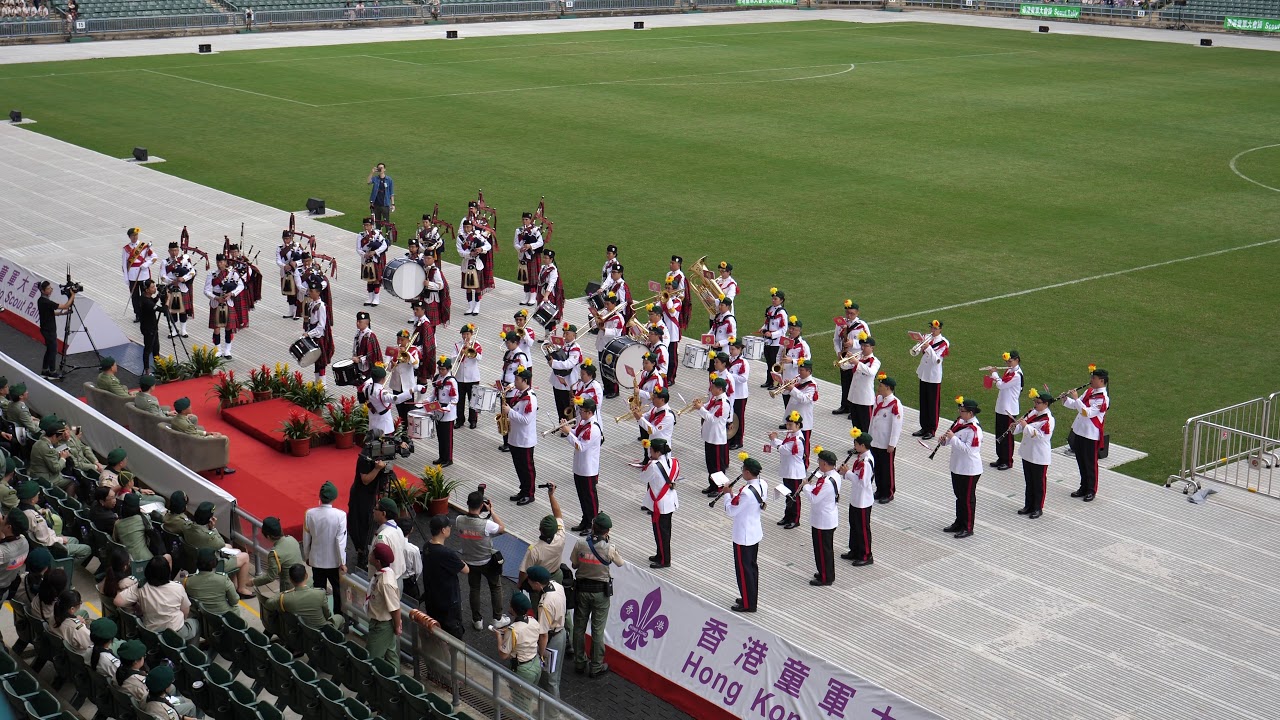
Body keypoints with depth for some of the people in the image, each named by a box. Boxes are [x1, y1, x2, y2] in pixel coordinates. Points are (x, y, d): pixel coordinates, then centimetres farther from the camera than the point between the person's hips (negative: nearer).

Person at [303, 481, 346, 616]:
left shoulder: (310, 514, -13)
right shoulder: (340, 515, -21)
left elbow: (306, 538, -3)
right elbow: (341, 540, -18)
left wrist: (306, 556, 12)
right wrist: (343, 562, -9)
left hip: (316, 559, 2)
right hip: (334, 560, -2)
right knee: (338, 589, 17)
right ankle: (338, 615, 26)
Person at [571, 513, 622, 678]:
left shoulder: (580, 544, -11)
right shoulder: (608, 548, -18)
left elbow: (575, 565, 2)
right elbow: (620, 563, 1)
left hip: (582, 588, 3)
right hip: (601, 591, -2)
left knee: (579, 627, 17)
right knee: (597, 630, 7)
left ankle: (579, 663, 28)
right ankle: (596, 667, 15)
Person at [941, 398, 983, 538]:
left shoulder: (974, 429, -24)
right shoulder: (961, 423, 4)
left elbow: (967, 449, -28)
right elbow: (954, 441, 15)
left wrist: (953, 438, -27)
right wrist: (945, 440, -7)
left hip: (969, 470, -9)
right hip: (957, 467, 9)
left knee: (968, 498, 4)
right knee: (959, 496, 20)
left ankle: (968, 528, 15)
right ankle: (959, 523, 33)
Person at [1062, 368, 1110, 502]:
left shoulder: (1103, 398, -19)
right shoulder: (1089, 391, 7)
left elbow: (1088, 413, -28)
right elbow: (1075, 405, 12)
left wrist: (1076, 398, -28)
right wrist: (1066, 399, -8)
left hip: (1091, 434, -8)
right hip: (1079, 431, 8)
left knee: (1090, 463, 3)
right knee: (1081, 461, 16)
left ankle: (1091, 491, 15)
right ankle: (1084, 487, 28)